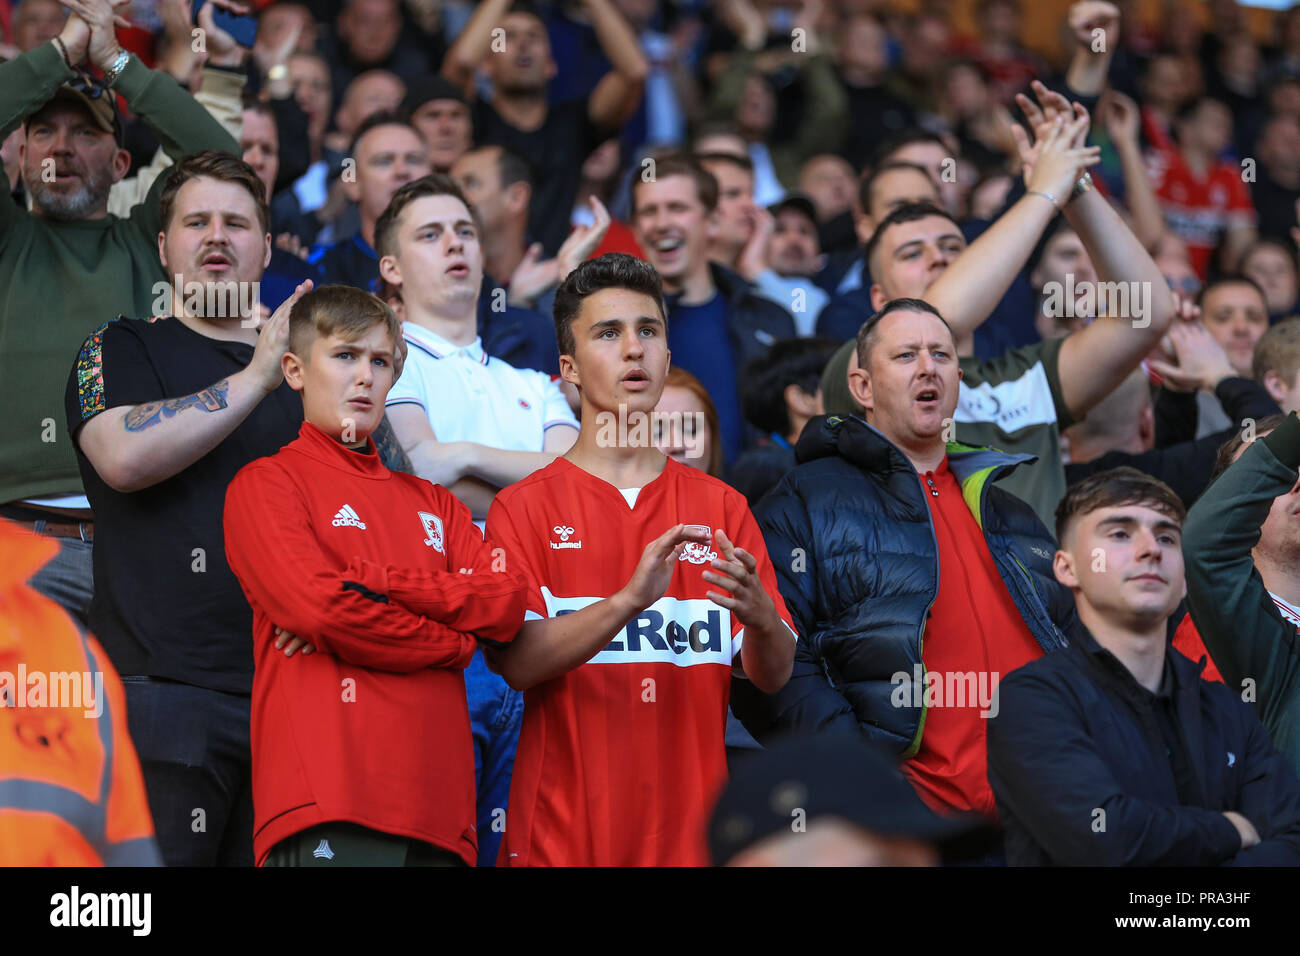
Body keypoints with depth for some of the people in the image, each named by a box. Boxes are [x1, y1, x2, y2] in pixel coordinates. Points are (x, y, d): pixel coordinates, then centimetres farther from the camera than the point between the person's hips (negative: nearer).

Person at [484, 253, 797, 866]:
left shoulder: (722, 508, 9)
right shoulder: (525, 507, 1)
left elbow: (772, 676, 4)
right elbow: (513, 659, -12)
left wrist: (760, 617, -18)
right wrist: (631, 598, -26)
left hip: (692, 833, 3)